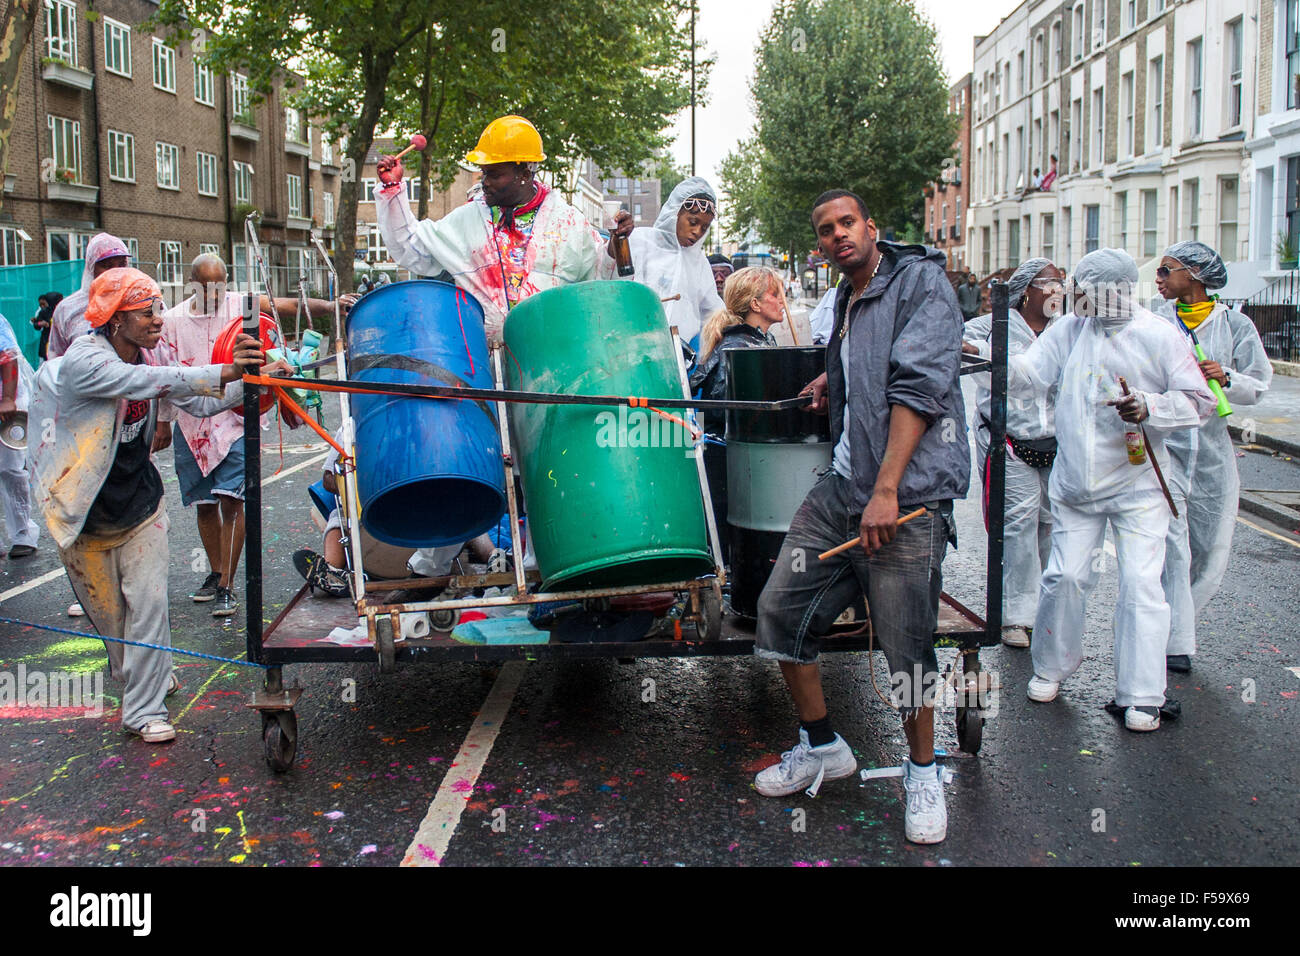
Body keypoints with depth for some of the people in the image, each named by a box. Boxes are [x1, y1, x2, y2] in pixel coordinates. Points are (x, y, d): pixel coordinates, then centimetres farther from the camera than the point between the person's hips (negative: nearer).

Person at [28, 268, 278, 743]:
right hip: (87, 512, -4)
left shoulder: (146, 360, -2)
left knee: (149, 603, -5)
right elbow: (149, 382, -38)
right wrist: (222, 373, -48)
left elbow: (198, 403, -4)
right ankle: (131, 673, 42)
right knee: (105, 609, 13)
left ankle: (145, 708, 4)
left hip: (141, 503, 4)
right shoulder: (82, 361, -23)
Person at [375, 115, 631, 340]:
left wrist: (616, 242, -6)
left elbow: (602, 273, 14)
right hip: (485, 351, 1)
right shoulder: (468, 218, 15)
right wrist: (392, 188, 16)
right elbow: (411, 250, 18)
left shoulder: (567, 221, 10)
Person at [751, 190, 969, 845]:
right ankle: (821, 746, 23)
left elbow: (920, 386, -16)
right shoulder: (845, 302, 19)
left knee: (906, 645, -5)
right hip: (841, 486, 8)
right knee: (780, 607, 5)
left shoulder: (920, 281, -5)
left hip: (908, 493, -8)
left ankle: (922, 772, 18)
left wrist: (886, 492, -23)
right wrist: (834, 380, 18)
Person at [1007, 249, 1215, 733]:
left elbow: (1199, 401, -4)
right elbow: (1030, 373, -5)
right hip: (1074, 483, 3)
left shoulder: (1158, 336, -6)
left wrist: (1148, 408, -20)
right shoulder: (1068, 330, 3)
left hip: (1136, 483, -3)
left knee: (1141, 582, -6)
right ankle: (1051, 667, 27)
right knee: (1065, 576, 4)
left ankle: (1142, 696, 4)